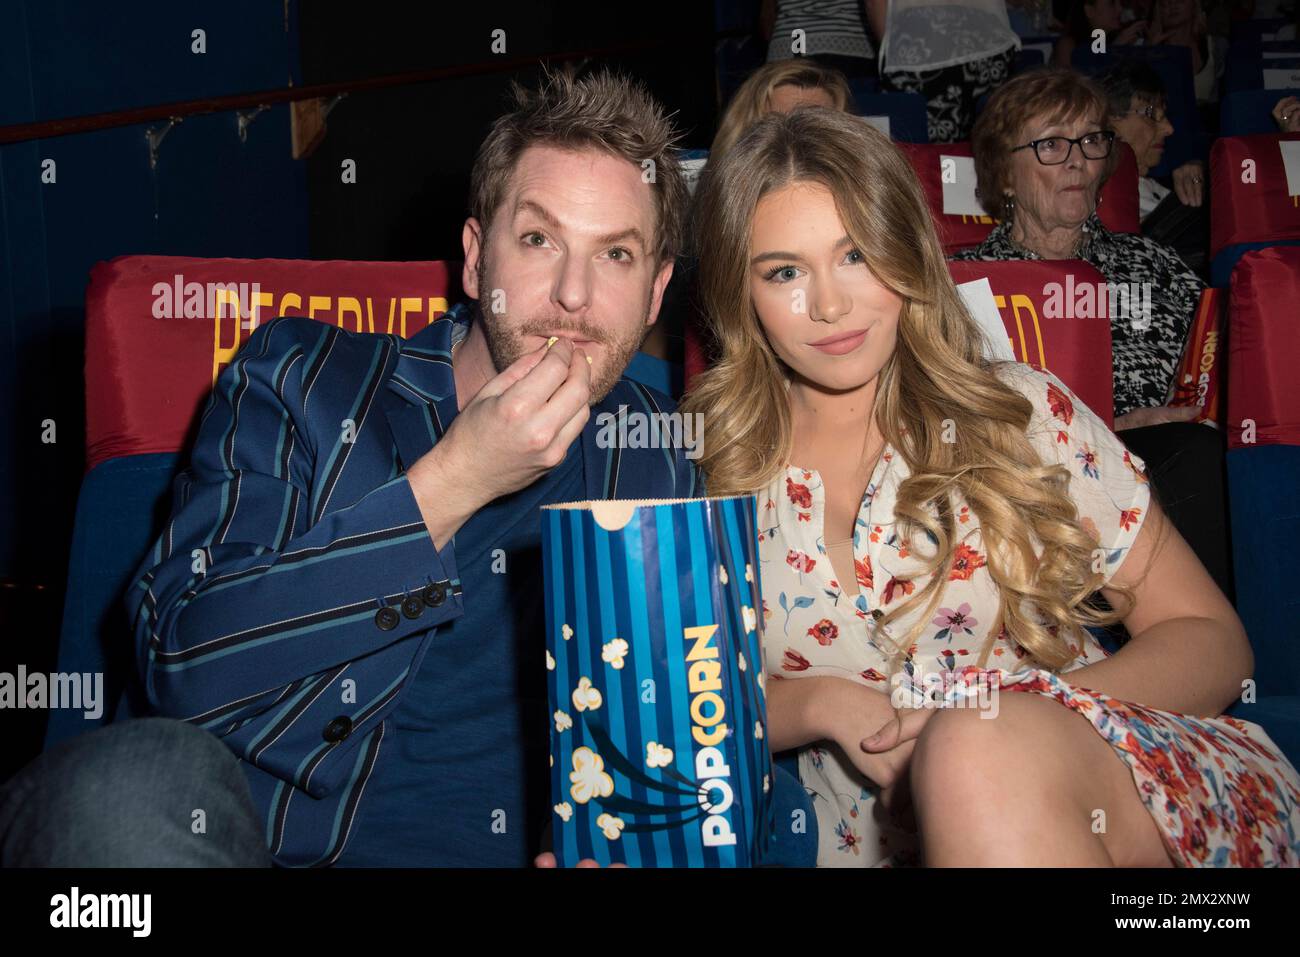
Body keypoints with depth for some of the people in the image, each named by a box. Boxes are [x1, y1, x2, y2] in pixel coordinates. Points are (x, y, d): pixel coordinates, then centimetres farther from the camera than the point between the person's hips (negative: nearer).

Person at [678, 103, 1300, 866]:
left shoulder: (1023, 414, 1)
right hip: (882, 844, 2)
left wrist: (1034, 716, -15)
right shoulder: (711, 469, 5)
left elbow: (1211, 638, 3)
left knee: (977, 754, -33)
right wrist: (817, 705, -11)